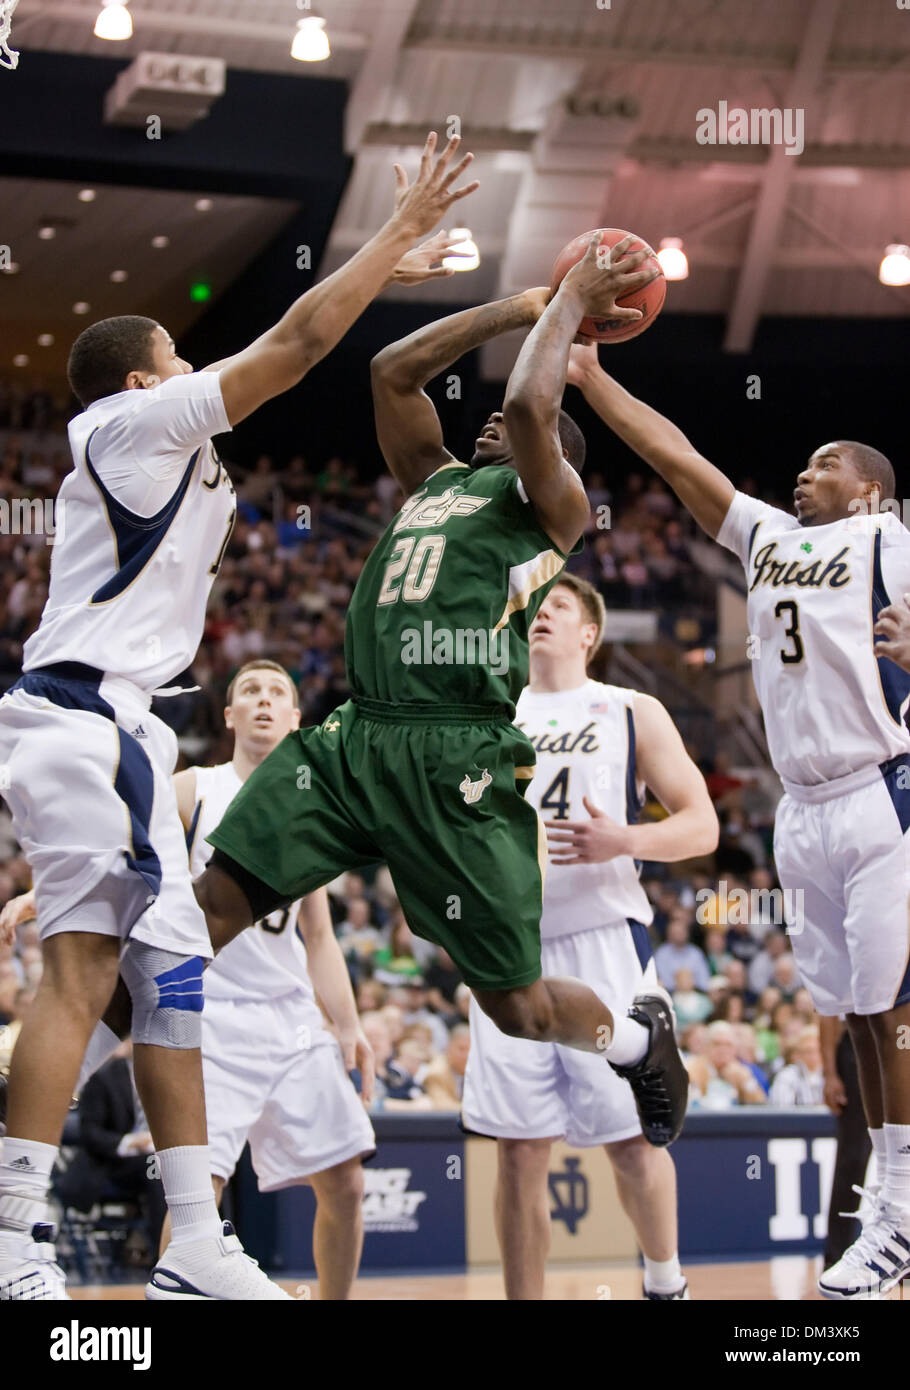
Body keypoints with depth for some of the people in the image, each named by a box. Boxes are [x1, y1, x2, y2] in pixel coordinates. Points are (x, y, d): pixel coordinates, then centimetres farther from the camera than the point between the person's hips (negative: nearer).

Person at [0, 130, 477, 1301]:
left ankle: (194, 1248, 8)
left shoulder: (164, 449, 25)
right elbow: (293, 344, -5)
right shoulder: (136, 423, -1)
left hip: (112, 729, 11)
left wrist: (387, 269, 32)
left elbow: (285, 353, 34)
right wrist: (403, 228, 2)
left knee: (172, 979, 7)